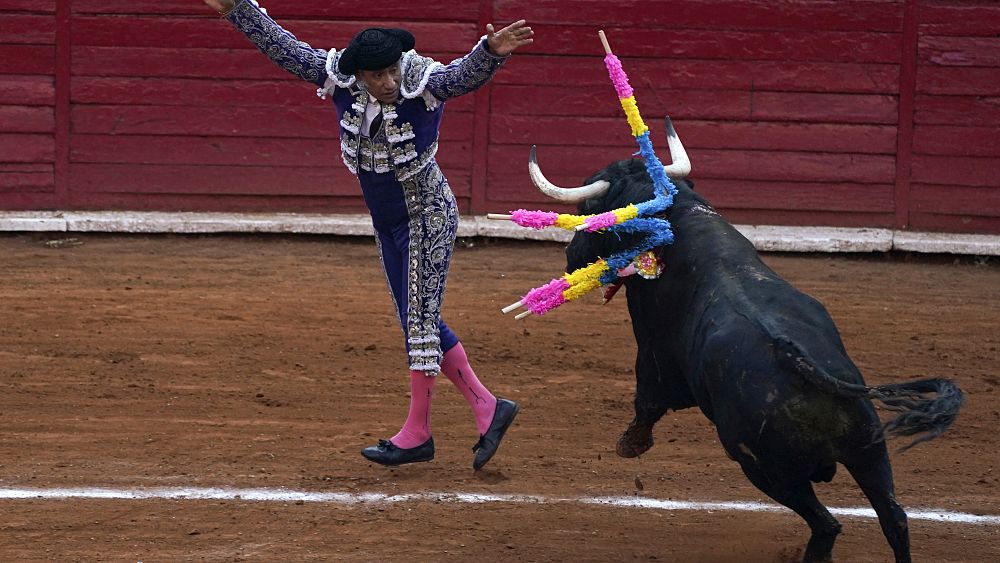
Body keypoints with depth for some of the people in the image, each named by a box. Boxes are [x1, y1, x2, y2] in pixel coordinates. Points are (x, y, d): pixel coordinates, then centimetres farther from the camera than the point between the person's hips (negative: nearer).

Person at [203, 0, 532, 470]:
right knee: (418, 324, 10)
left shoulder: (426, 82, -23)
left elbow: (467, 74, -42)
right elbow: (284, 48, -3)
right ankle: (487, 408, 16)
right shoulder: (340, 78, -10)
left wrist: (491, 52, -62)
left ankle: (416, 431, 3)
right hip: (386, 223, 7)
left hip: (428, 216, -7)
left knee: (420, 320, -5)